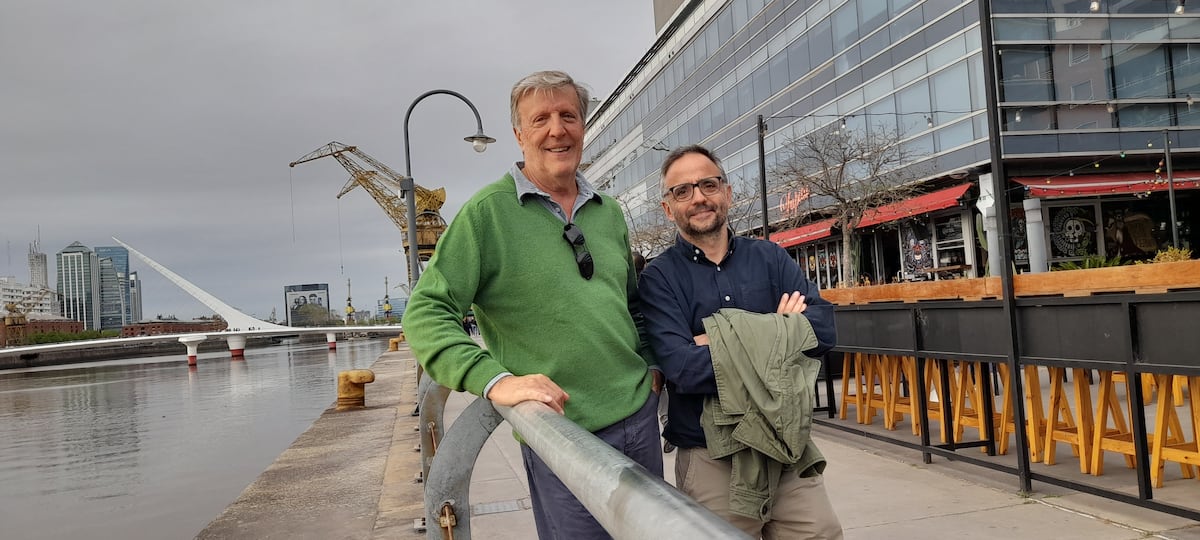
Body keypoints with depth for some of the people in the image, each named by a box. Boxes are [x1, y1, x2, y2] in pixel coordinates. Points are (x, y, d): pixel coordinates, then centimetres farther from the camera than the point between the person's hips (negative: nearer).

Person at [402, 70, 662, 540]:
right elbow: (425, 313, -13)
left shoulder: (609, 212, 10)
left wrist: (652, 363, 11)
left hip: (640, 413, 6)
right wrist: (494, 380, -24)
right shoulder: (488, 212, -8)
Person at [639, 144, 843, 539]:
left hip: (789, 446, 3)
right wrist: (780, 334, -13)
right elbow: (682, 368, -18)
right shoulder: (658, 277, -3)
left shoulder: (769, 257, 7)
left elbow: (822, 329, -8)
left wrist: (724, 342, -15)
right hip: (711, 457, -3)